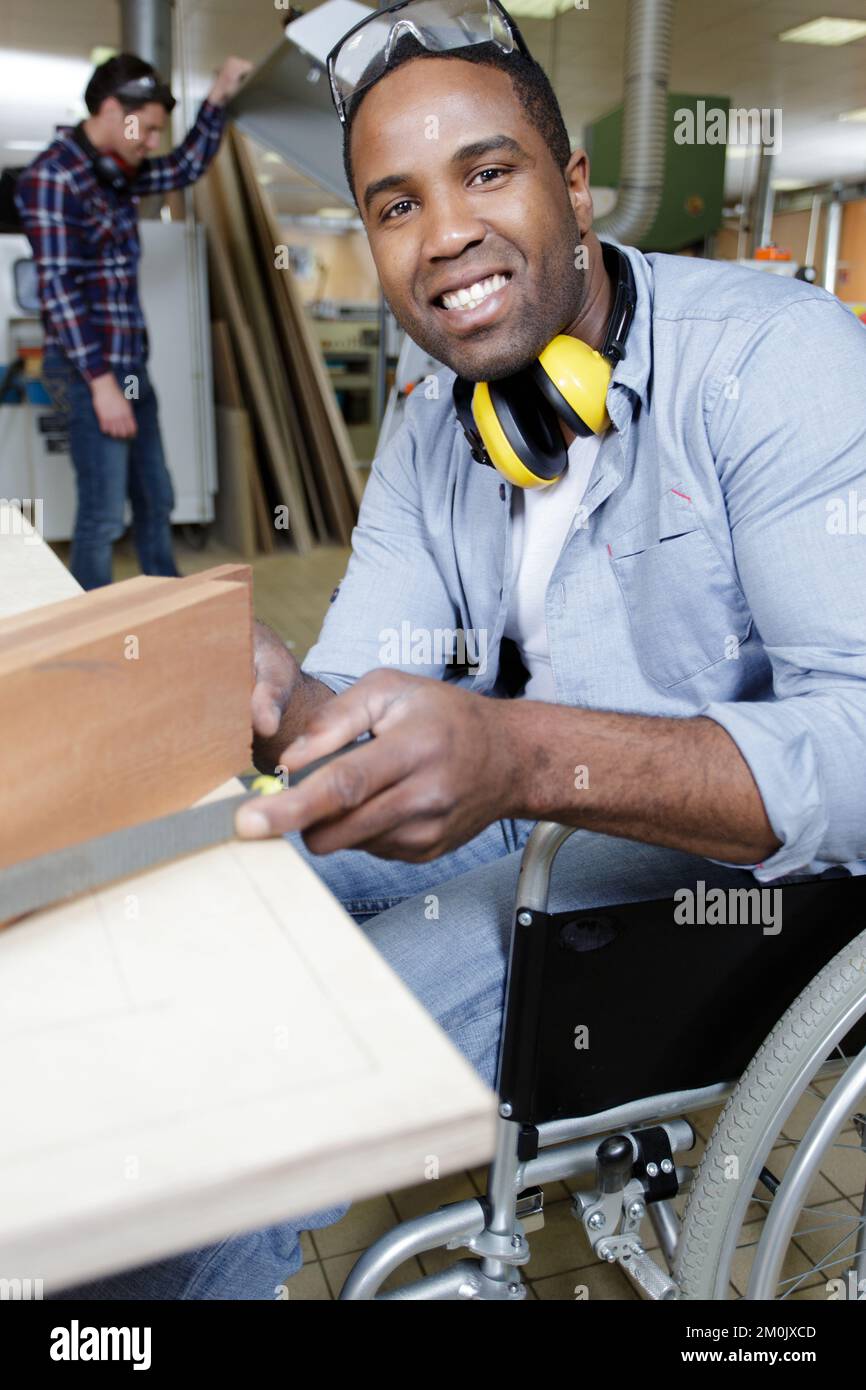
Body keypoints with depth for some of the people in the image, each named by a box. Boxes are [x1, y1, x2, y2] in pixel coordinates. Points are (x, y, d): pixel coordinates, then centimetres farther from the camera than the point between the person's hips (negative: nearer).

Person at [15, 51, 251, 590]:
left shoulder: (117, 173, 13)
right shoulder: (53, 175, -12)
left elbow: (187, 167, 31)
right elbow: (57, 287, -18)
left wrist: (219, 97, 22)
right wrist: (101, 382, -22)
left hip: (131, 364, 9)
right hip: (91, 369, -9)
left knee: (156, 502, 16)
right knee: (104, 515, -6)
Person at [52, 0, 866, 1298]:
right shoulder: (430, 439, 4)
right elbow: (370, 697, -2)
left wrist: (524, 753, -41)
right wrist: (289, 705, -26)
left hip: (742, 849, -6)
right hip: (526, 812, 7)